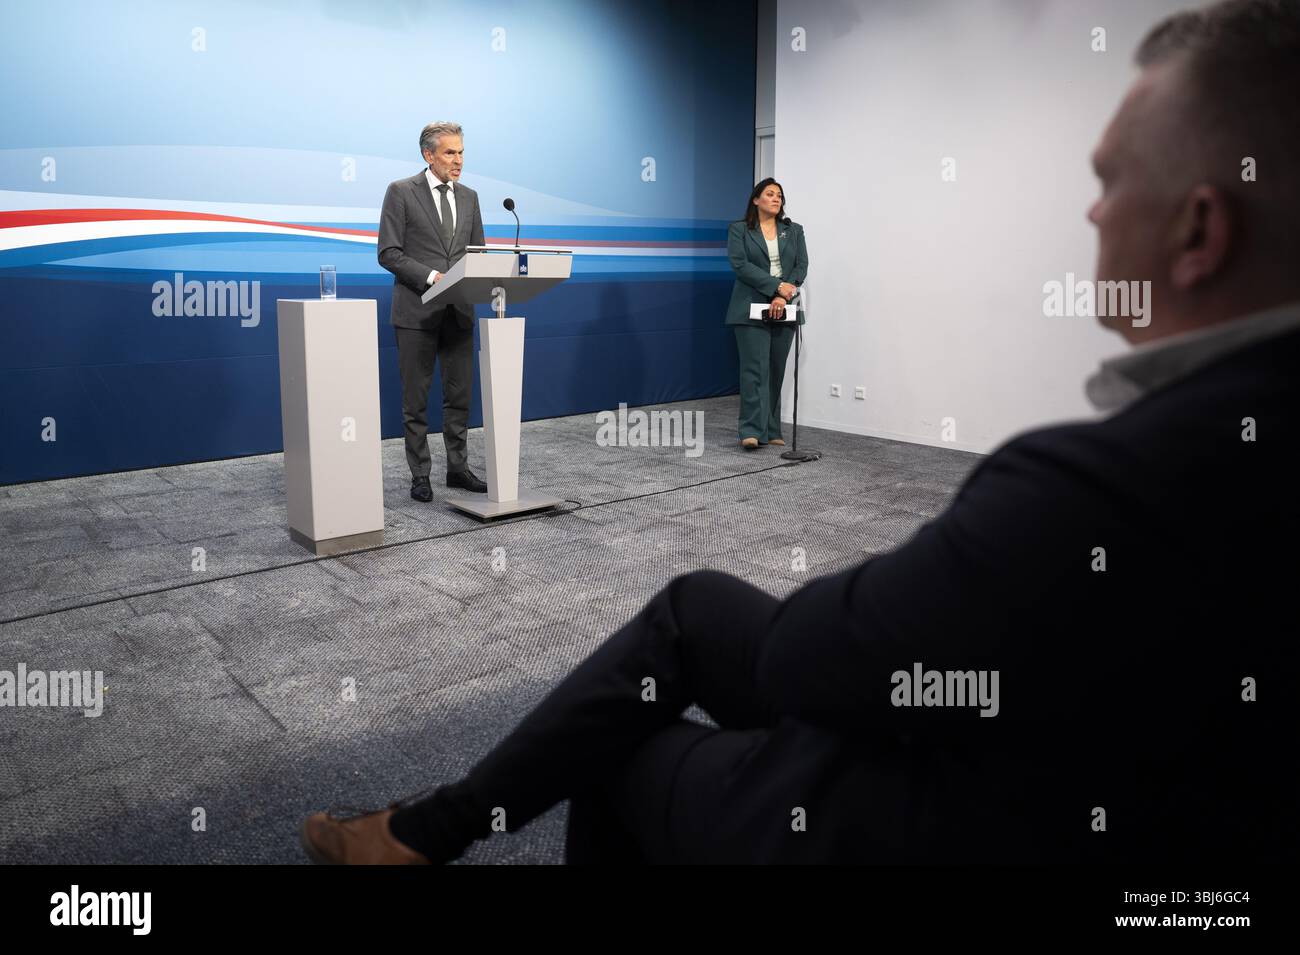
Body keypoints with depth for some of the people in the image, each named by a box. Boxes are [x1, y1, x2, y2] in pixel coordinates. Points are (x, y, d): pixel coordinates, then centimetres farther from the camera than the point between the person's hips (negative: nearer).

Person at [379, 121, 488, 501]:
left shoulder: (468, 197, 12)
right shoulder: (401, 192, -3)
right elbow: (388, 253, -8)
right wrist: (432, 276, -19)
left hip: (459, 312, 5)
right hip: (417, 312, -5)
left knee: (460, 395, 8)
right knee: (416, 399, 3)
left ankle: (458, 468, 20)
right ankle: (420, 475, 11)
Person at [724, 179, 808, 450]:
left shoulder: (794, 230, 11)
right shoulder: (738, 229, 2)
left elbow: (801, 267, 2)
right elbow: (740, 265, -10)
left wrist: (783, 297, -14)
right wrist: (776, 286, -17)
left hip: (784, 310, 4)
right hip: (752, 310, -4)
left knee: (776, 371, 6)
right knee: (755, 369, -11)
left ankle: (771, 431, 11)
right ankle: (752, 431, -14)